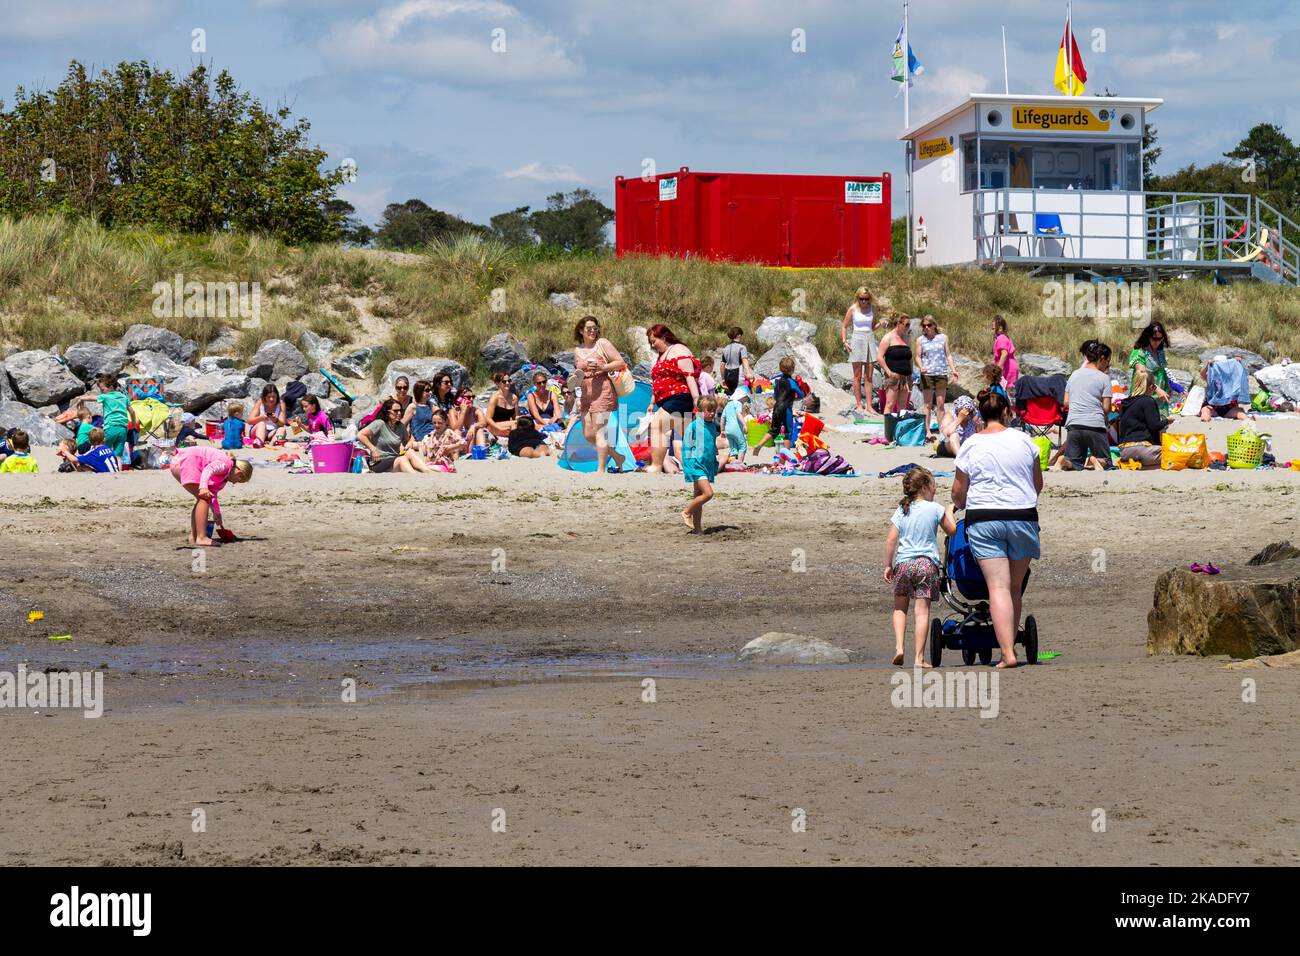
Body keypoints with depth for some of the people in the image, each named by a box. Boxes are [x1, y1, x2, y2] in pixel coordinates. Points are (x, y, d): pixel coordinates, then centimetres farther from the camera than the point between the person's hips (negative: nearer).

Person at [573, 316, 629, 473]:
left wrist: (601, 367, -17)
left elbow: (621, 363, -4)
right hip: (586, 394, 7)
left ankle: (601, 469, -3)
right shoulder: (577, 351, 17)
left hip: (602, 391, -7)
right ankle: (617, 457, 20)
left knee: (599, 432, -9)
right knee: (588, 434, 5)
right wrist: (575, 376, 6)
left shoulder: (602, 344, -1)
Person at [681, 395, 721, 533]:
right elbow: (686, 447, -8)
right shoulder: (694, 426, -10)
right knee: (708, 493, -18)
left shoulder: (713, 426, 11)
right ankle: (687, 513, 0)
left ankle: (697, 527, 14)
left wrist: (715, 465, 20)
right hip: (696, 464, -7)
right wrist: (688, 467, -13)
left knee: (698, 497, 10)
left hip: (708, 465, 7)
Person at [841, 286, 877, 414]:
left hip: (870, 340, 3)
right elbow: (844, 326, 3)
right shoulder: (852, 309, -2)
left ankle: (869, 405, 5)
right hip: (857, 340, -3)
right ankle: (858, 405, 4)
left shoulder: (872, 309, 7)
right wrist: (844, 342, -7)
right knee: (858, 376, 0)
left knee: (868, 377, 4)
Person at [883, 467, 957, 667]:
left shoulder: (901, 511, 6)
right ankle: (919, 657, -5)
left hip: (903, 563, 2)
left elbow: (891, 540, 2)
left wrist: (888, 565, 9)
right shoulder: (935, 508, 0)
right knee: (922, 610, -3)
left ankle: (899, 647, 1)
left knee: (900, 607, 17)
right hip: (927, 563, -2)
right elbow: (952, 530, 10)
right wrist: (950, 512, 27)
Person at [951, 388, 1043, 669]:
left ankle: (1007, 653, -14)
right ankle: (1010, 644, 17)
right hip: (1023, 518, 2)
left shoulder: (971, 445, -2)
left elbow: (958, 492, 3)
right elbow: (1038, 483, 13)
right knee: (1015, 587, 13)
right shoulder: (1023, 440, 3)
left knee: (998, 587, -6)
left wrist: (962, 507, 25)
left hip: (984, 520, -2)